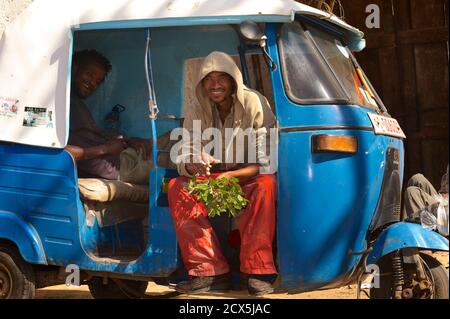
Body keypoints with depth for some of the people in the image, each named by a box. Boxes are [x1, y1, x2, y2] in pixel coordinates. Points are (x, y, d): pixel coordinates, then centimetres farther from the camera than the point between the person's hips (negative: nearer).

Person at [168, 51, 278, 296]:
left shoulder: (254, 104, -13)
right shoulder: (195, 113, -2)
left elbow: (266, 161, -18)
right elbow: (184, 160, -6)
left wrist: (232, 176, -34)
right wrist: (194, 168, -32)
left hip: (248, 178, -3)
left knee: (266, 184, -37)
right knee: (177, 187, -23)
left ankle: (257, 271, -33)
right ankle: (209, 271, -26)